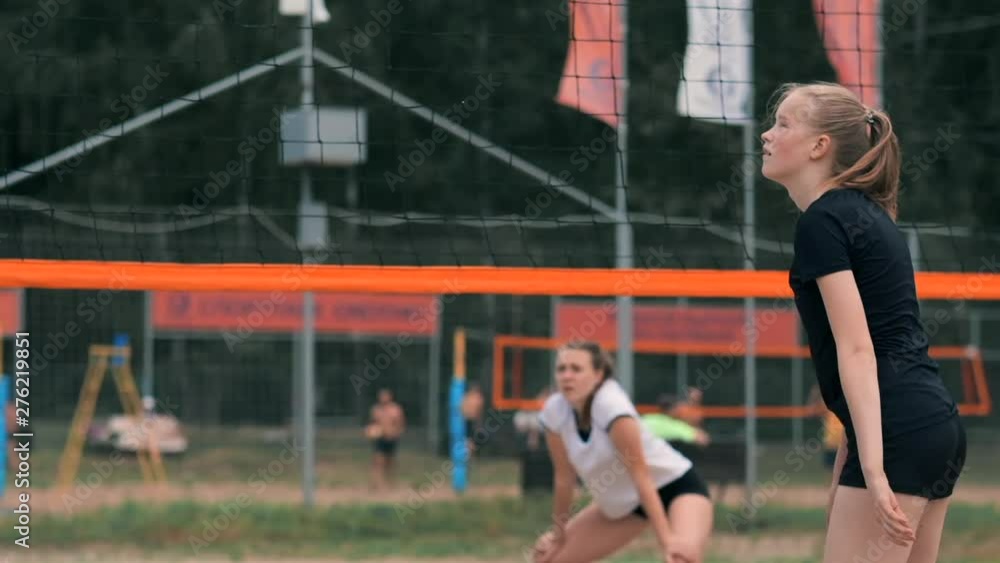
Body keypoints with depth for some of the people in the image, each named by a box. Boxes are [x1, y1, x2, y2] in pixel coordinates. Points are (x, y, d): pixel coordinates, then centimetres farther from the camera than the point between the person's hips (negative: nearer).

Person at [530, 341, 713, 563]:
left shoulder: (611, 405, -30)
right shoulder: (554, 411, -12)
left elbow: (641, 477, -32)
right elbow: (564, 477, 1)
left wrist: (667, 540, -35)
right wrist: (558, 533, 9)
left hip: (676, 486, -7)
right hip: (622, 504, 7)